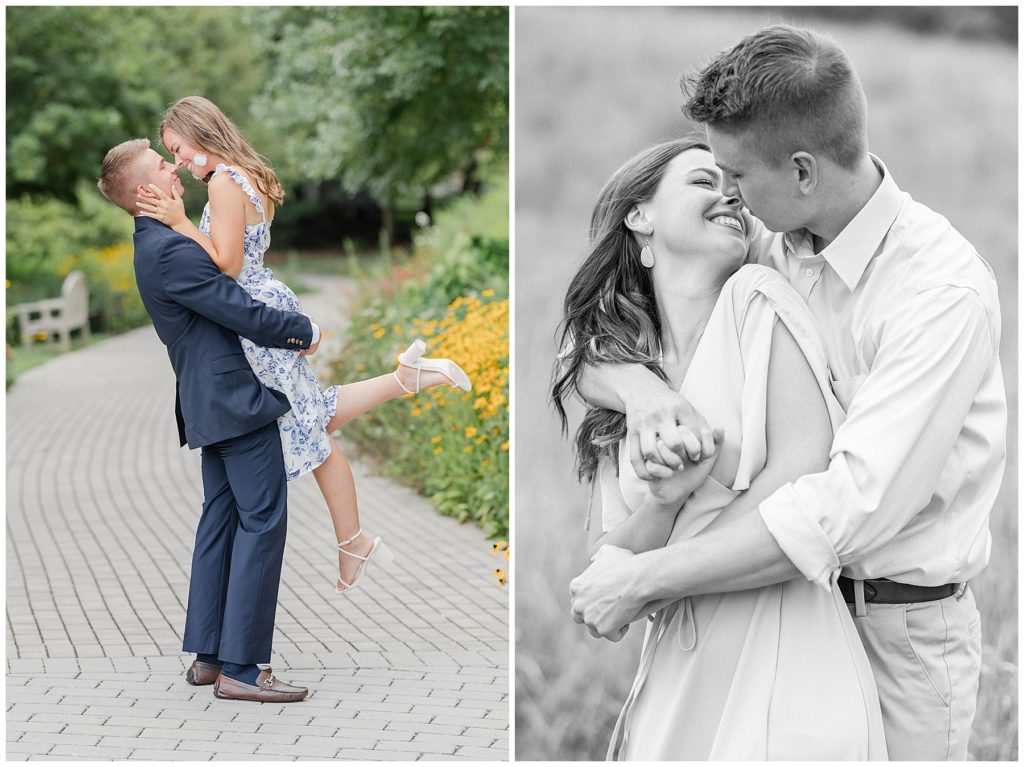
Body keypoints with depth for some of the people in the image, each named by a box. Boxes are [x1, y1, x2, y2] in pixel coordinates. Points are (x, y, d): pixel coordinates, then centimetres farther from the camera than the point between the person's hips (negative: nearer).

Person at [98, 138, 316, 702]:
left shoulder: (155, 245, 13)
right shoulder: (171, 250, -20)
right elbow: (243, 314, -20)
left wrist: (285, 328, 6)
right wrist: (304, 331, -4)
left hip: (209, 400, 10)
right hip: (238, 397, -10)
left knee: (221, 518, 14)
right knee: (262, 521, -7)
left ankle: (207, 656, 19)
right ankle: (241, 668, -7)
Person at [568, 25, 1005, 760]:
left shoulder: (942, 291, -22)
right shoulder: (773, 251, -4)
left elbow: (857, 504, -29)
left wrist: (643, 581, -26)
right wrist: (638, 389, -23)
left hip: (900, 628, -5)